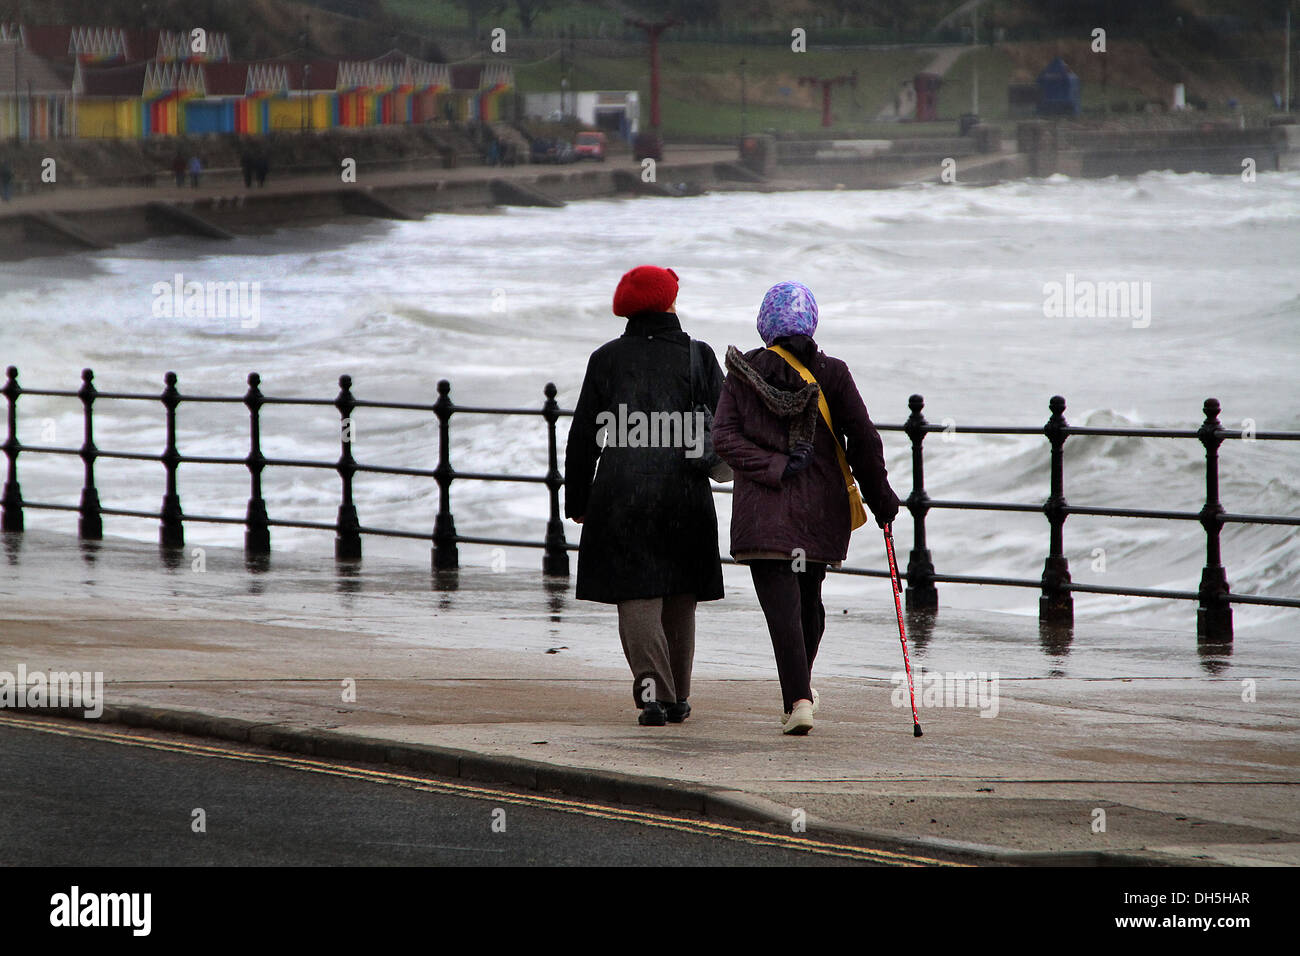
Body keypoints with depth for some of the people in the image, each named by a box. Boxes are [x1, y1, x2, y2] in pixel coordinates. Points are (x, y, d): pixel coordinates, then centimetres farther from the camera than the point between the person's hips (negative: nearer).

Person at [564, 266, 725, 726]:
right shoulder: (699, 356, 2)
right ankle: (677, 697, 19)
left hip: (621, 493, -1)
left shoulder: (607, 359, 4)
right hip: (684, 492, 1)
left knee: (637, 597, -1)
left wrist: (577, 503, 12)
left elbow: (583, 437, 5)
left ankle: (653, 689, -19)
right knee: (679, 598, 14)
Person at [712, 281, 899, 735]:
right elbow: (863, 439, -1)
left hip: (763, 511, -2)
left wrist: (774, 467, -10)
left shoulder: (743, 373, -1)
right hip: (821, 510, 2)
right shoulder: (831, 374, -1)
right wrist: (879, 496, 7)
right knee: (809, 598, 20)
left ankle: (798, 699, -20)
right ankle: (801, 685, 37)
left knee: (781, 603, -7)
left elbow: (724, 437, -9)